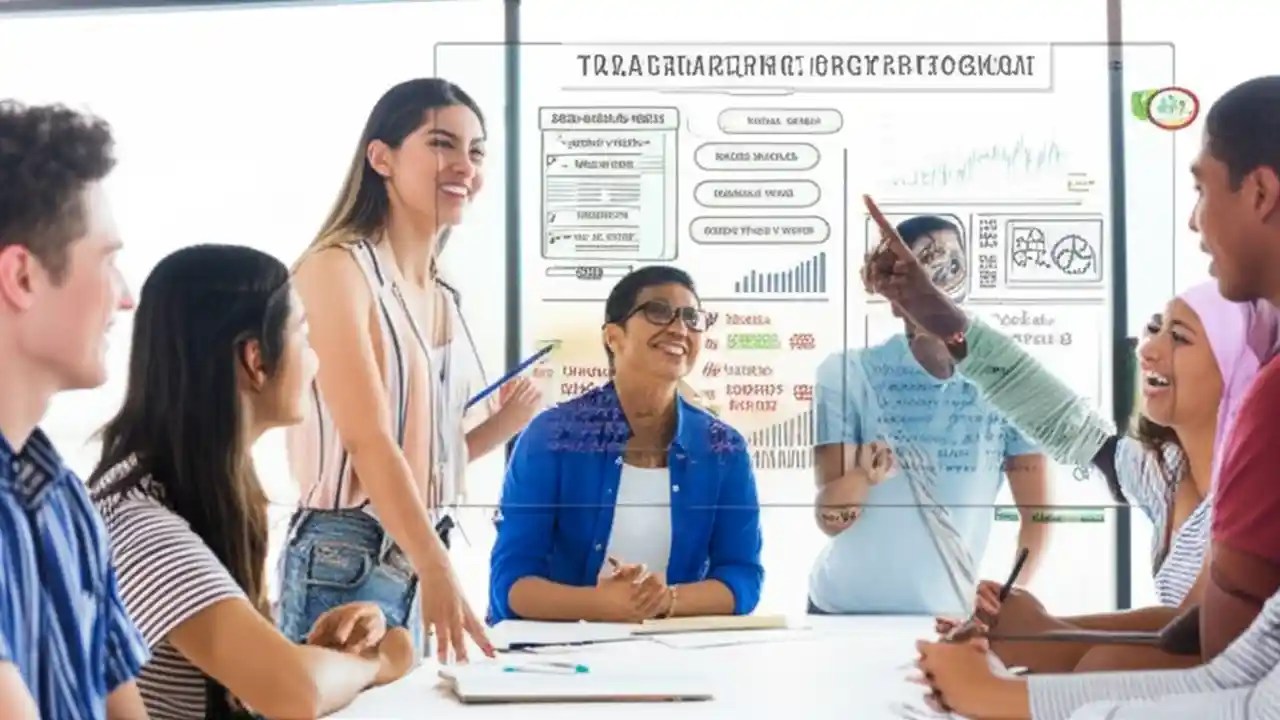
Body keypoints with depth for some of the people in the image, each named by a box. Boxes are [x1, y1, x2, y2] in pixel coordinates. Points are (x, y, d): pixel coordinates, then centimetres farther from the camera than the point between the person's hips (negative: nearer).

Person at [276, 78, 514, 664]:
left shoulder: (440, 299, 13)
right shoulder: (338, 267, -11)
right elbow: (367, 439, -21)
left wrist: (499, 427, 2)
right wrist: (436, 569, -28)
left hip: (413, 562, 8)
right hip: (347, 562, -8)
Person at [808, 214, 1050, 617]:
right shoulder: (847, 374, -11)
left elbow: (1037, 513, -3)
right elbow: (830, 520, -16)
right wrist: (862, 477, -35)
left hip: (950, 616, 1)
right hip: (845, 611, -1)